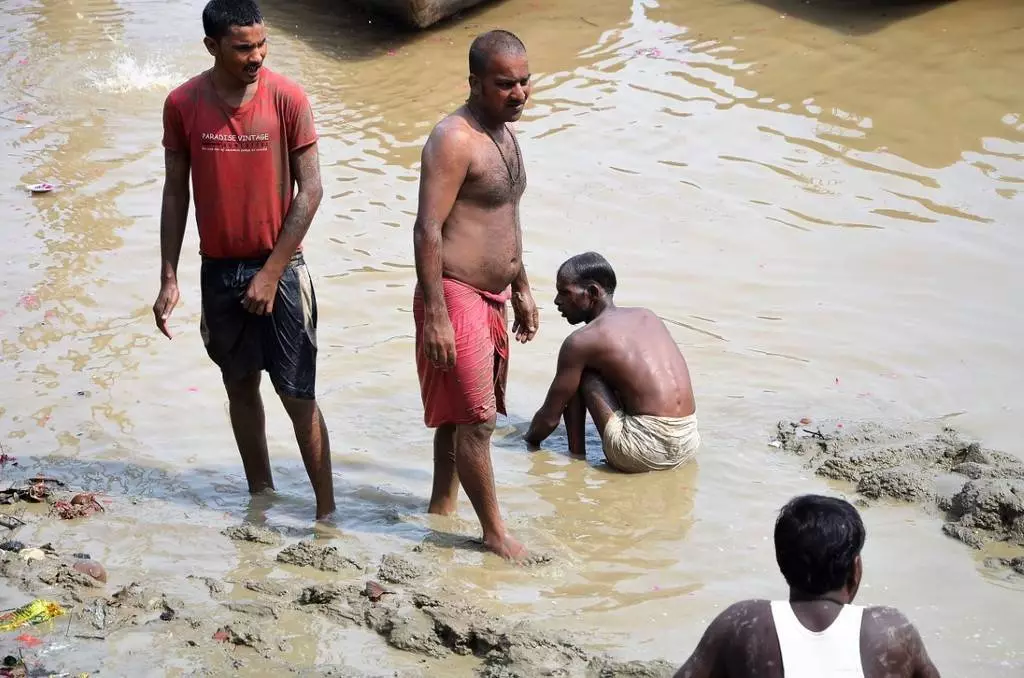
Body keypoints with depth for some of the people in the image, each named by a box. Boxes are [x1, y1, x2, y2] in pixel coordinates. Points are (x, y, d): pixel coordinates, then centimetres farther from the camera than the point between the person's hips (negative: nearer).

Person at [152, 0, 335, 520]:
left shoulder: (286, 98, -11)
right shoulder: (183, 104, -4)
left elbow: (310, 190, -9)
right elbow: (175, 192, 4)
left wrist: (272, 273, -12)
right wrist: (169, 279, 1)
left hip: (279, 268, -3)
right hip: (219, 270, 3)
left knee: (298, 395, -2)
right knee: (241, 386, 13)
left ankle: (326, 510, 6)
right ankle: (261, 496, 27)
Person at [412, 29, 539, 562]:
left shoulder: (503, 133, 12)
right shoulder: (454, 140, -18)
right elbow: (427, 229, -22)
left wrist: (521, 288, 24)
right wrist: (435, 315, -26)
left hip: (492, 297, 9)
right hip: (456, 298, -9)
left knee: (460, 412, 17)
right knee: (475, 418, -4)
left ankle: (441, 507, 29)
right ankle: (494, 533, 4)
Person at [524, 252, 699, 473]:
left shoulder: (581, 340, -2)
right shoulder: (647, 316, 17)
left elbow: (549, 418, 5)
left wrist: (529, 441, 27)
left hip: (643, 452, -7)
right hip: (688, 445, 7)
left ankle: (576, 454, 11)